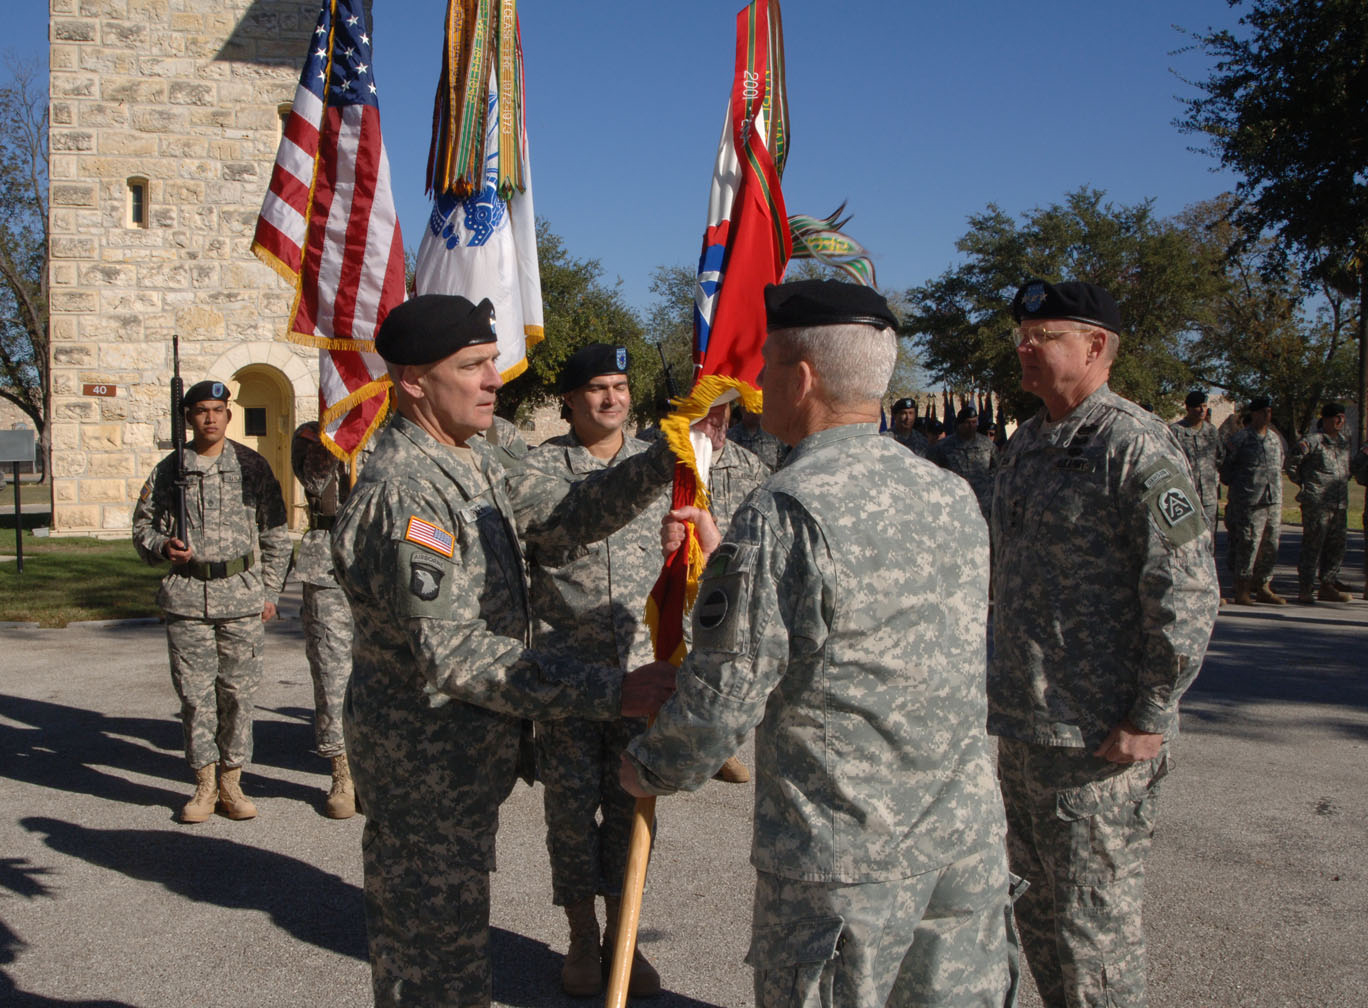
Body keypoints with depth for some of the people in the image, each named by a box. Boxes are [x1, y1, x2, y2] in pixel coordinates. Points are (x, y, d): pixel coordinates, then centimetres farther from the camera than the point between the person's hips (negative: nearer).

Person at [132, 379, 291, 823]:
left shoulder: (251, 466, 5)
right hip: (187, 597, 1)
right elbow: (143, 527, 14)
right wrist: (162, 545, -9)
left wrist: (269, 591, 4)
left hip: (242, 595, -1)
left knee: (238, 691, 2)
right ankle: (205, 784, 15)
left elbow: (275, 534, 7)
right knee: (195, 693, 3)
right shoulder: (168, 470, 7)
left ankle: (231, 782, 15)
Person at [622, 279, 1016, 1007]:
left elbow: (723, 696, -16)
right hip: (968, 838, 7)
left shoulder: (785, 513, -19)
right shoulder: (952, 495, 5)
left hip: (843, 862, -6)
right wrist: (724, 560, 20)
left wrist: (651, 767, 4)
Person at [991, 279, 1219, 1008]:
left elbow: (1187, 591, -17)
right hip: (1022, 723, 9)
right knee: (1036, 907, 20)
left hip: (1099, 736, -8)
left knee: (1093, 923, 3)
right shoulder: (1027, 442, 12)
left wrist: (1149, 718, -17)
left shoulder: (1135, 445, -14)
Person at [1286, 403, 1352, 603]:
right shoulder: (1313, 440, -10)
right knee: (1312, 545, -6)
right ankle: (1305, 590, -1)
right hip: (1317, 502, -8)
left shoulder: (1343, 440, 15)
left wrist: (1343, 482, 18)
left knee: (1336, 546, 11)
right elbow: (1292, 461, -10)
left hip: (1340, 503, 8)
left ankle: (1327, 587, 22)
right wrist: (1303, 484, -6)